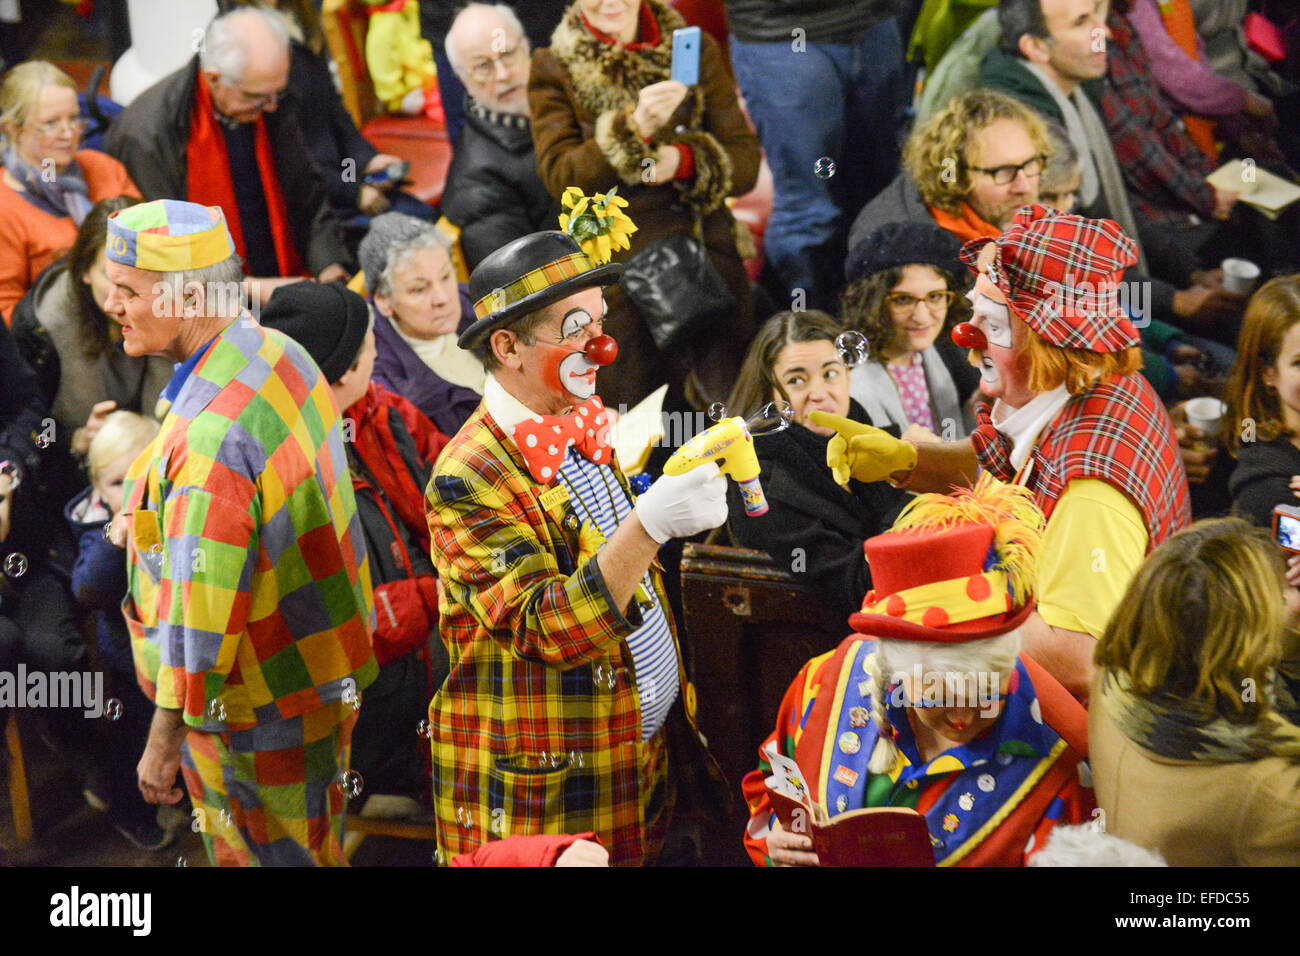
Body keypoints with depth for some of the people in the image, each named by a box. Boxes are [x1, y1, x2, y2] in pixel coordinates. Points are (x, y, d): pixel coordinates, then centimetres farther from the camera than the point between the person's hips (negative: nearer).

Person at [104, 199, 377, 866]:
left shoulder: (212, 434, -32)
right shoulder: (281, 355, -2)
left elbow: (201, 605, -29)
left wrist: (164, 739, -20)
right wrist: (152, 520, 15)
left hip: (257, 708, -9)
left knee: (268, 856, 8)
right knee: (311, 848, 24)